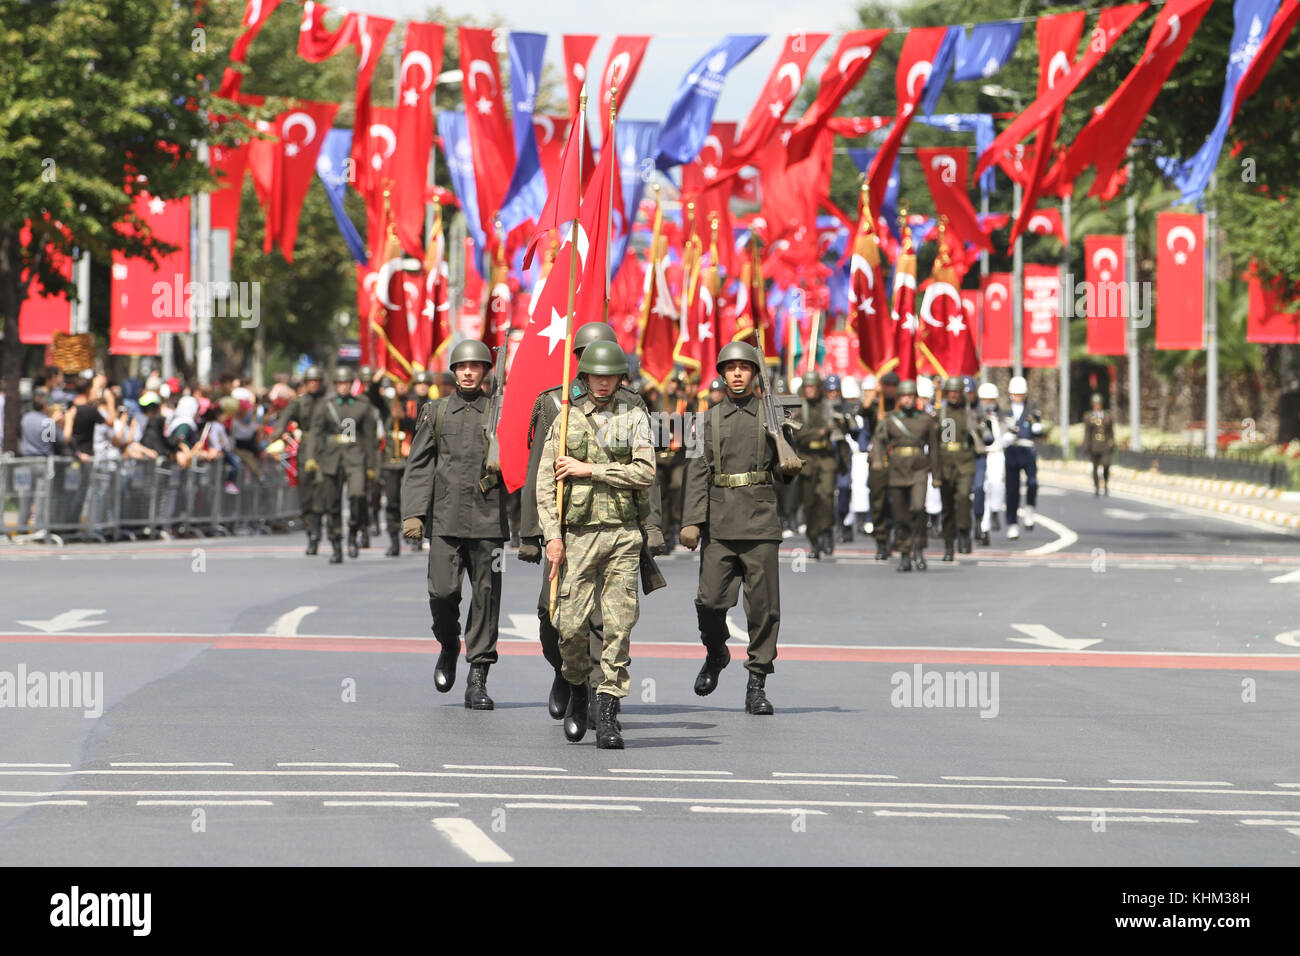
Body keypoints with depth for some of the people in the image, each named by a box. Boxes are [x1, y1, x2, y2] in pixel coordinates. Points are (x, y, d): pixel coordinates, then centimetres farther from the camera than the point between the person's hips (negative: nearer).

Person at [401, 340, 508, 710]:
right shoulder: (435, 412, 10)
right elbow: (418, 466, 7)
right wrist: (412, 513, -3)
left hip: (488, 522, 0)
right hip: (445, 520, 0)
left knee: (486, 596, -3)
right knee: (442, 592, -9)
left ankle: (477, 680, 1)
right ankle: (449, 649, 22)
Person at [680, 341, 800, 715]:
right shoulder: (710, 419, 10)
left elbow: (782, 471, 12)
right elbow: (697, 472, 3)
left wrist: (791, 466, -11)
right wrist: (691, 521, -6)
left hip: (760, 521, 0)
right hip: (719, 524, 0)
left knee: (763, 603, -3)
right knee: (710, 600, -6)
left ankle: (757, 686, 2)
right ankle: (715, 655, 24)